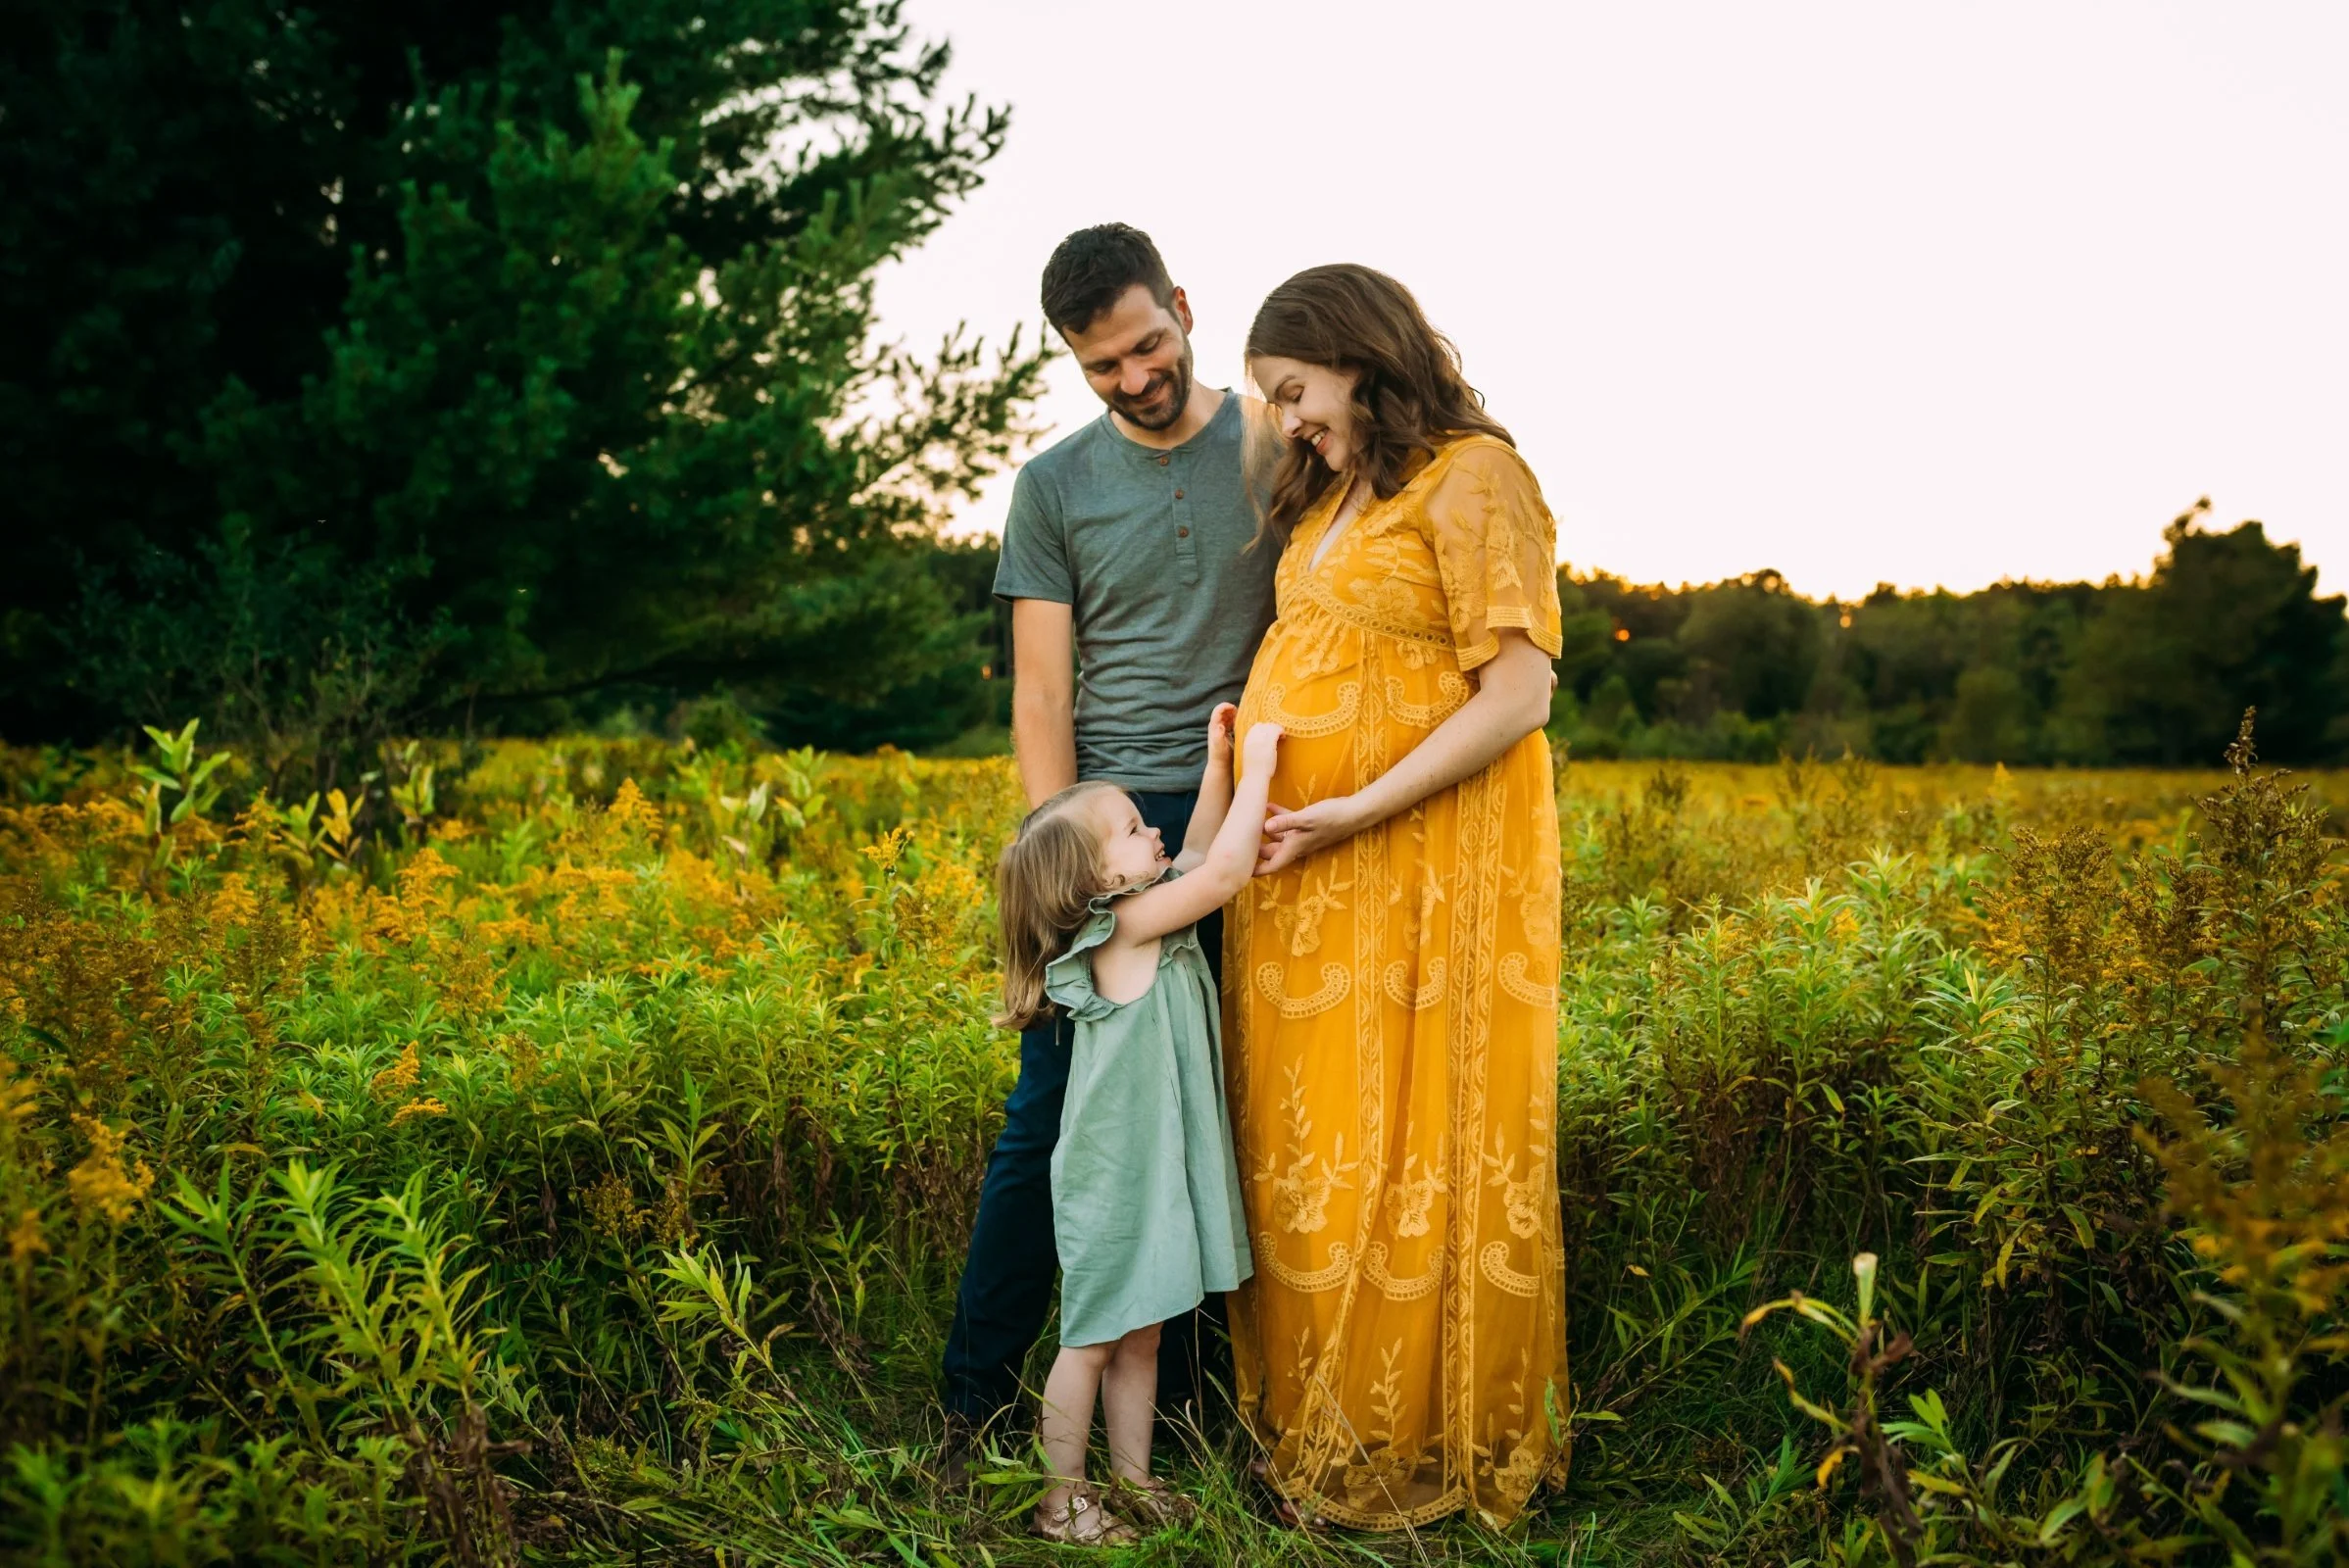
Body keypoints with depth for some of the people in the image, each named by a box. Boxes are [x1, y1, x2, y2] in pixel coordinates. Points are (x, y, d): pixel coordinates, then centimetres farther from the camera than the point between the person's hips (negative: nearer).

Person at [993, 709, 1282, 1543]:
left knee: (1139, 1339, 18)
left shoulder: (1146, 927, 6)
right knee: (1092, 1341, 5)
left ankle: (1132, 1479, 30)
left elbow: (1202, 856, 15)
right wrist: (1258, 767, -18)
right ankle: (1060, 1498, 18)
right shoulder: (1126, 927, -18)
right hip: (1115, 1180, -8)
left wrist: (1218, 763, 6)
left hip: (1157, 1172, 8)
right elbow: (1224, 872, -25)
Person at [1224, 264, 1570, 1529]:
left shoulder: (1473, 477, -9)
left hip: (1423, 867, -8)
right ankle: (1311, 1419, 23)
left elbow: (1520, 691, -16)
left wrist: (1358, 811, -19)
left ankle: (1420, 1445, 14)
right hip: (1306, 870, 8)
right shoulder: (1335, 491, 17)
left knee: (1408, 1149, 0)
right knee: (1309, 1141, 11)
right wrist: (1242, 733, 3)